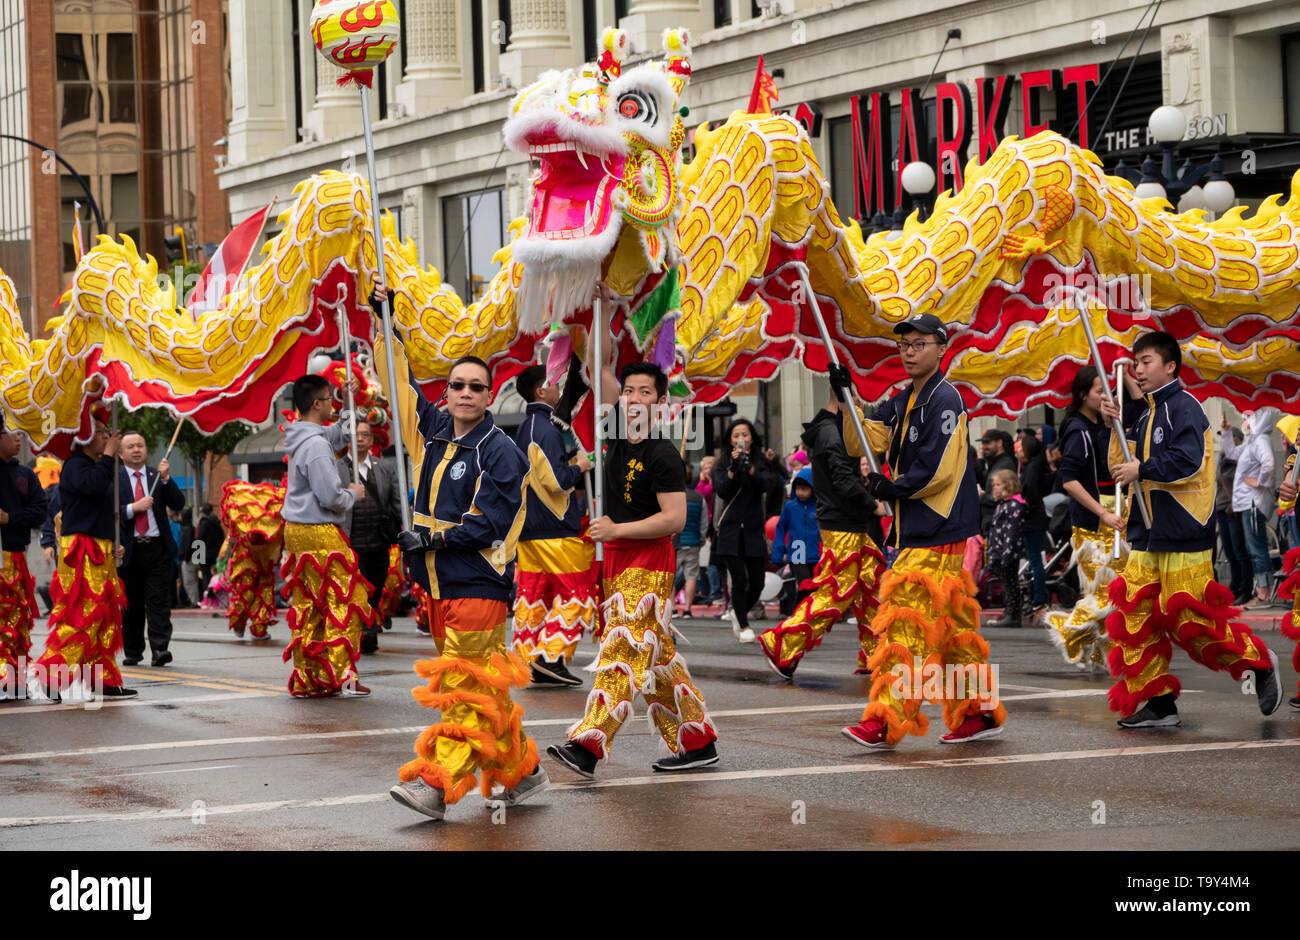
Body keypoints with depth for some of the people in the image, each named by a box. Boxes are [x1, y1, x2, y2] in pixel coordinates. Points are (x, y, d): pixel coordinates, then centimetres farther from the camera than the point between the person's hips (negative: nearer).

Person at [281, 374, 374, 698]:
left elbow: (339, 433, 31)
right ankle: (338, 675, -5)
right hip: (318, 532, -10)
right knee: (346, 600, -3)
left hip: (296, 529, 10)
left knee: (307, 605, 11)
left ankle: (306, 679, 13)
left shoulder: (300, 437, 11)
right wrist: (353, 495, -3)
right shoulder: (316, 446, -19)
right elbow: (330, 497, -22)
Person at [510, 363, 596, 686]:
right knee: (578, 594, -3)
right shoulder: (546, 429, -15)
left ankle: (528, 660, 7)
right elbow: (556, 480, -20)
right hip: (555, 530, -9)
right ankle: (551, 656, -10)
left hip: (528, 528, 9)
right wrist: (580, 467, -4)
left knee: (532, 595, 8)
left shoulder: (524, 429, 16)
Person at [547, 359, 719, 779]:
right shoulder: (619, 431, 8)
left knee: (624, 650, -13)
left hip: (649, 561, -8)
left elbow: (675, 518, -16)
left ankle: (587, 745, -23)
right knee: (655, 655, 11)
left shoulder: (664, 456, -13)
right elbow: (602, 369, 10)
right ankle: (696, 742, 18)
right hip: (615, 558, 8)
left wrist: (616, 530, -17)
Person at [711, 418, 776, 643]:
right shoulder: (722, 465, 6)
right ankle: (744, 625, 4)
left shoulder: (760, 462, 8)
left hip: (754, 529, 2)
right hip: (730, 529, -2)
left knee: (757, 582, 2)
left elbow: (766, 485, -10)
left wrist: (749, 468, -24)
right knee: (739, 580, -10)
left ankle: (739, 613, 29)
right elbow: (721, 491, -9)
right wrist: (733, 469, -20)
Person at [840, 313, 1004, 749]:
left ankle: (886, 723, -15)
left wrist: (890, 488, -6)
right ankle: (979, 713, 19)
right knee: (951, 626, 13)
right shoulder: (902, 402, 17)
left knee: (907, 623, -12)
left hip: (937, 533, -9)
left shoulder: (944, 399, -12)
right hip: (916, 531, 9)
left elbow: (936, 471, -18)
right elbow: (863, 443, 9)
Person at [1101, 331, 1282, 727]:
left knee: (1189, 620, -8)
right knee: (1134, 615, 2)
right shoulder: (1143, 412, 17)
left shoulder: (1183, 407, -10)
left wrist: (1142, 470, -15)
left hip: (1183, 533, -9)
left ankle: (1259, 663, 13)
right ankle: (1157, 702, 8)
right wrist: (1118, 426, 4)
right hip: (1147, 532, 9)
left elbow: (1188, 462, -22)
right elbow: (1122, 464, 17)